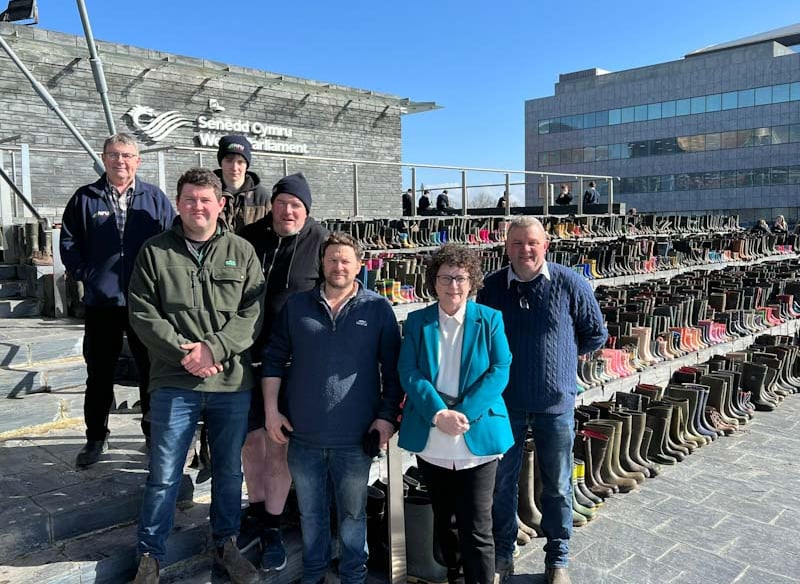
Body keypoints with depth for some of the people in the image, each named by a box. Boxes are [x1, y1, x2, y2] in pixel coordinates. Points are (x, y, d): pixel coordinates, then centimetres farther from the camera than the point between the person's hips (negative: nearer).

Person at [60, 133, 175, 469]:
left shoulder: (155, 198, 5)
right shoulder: (85, 198, 5)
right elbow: (68, 241, 9)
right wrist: (84, 274, 0)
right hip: (101, 302, 1)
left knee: (152, 371, 9)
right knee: (99, 375, 11)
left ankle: (154, 433, 24)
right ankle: (96, 438, 27)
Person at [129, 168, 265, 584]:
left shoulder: (242, 251, 4)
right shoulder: (155, 251, 3)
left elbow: (253, 312, -3)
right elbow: (142, 312, -2)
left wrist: (213, 348, -15)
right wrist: (183, 351, -14)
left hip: (232, 382, 1)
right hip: (174, 382, -1)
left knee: (229, 470, 15)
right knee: (163, 475, 7)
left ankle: (225, 545, 35)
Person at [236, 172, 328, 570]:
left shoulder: (320, 241, -5)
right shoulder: (249, 237, 2)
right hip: (249, 354, 3)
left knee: (279, 444, 6)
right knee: (251, 437, 14)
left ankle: (272, 526, 24)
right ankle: (256, 511, 36)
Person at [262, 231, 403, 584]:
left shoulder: (378, 309, -3)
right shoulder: (296, 306, 3)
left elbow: (393, 369, 0)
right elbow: (274, 361, 6)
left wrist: (388, 416, -5)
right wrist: (271, 410, 1)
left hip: (356, 437, -2)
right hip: (304, 435, 2)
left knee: (352, 513, 15)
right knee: (310, 512, 19)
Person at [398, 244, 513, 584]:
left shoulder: (490, 320, 0)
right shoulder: (417, 322, 3)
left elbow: (499, 372, -8)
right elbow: (408, 373, -6)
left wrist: (463, 414, -19)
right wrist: (438, 413, -20)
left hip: (478, 440, -2)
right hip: (430, 441, 3)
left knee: (476, 529, 0)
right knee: (442, 520, 19)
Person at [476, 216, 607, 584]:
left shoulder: (569, 284, -7)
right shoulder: (491, 287, -3)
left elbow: (596, 334, 5)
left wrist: (561, 355, 5)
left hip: (555, 403, -1)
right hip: (504, 402, 1)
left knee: (557, 485, 13)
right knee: (501, 481, 12)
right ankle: (503, 553, 32)